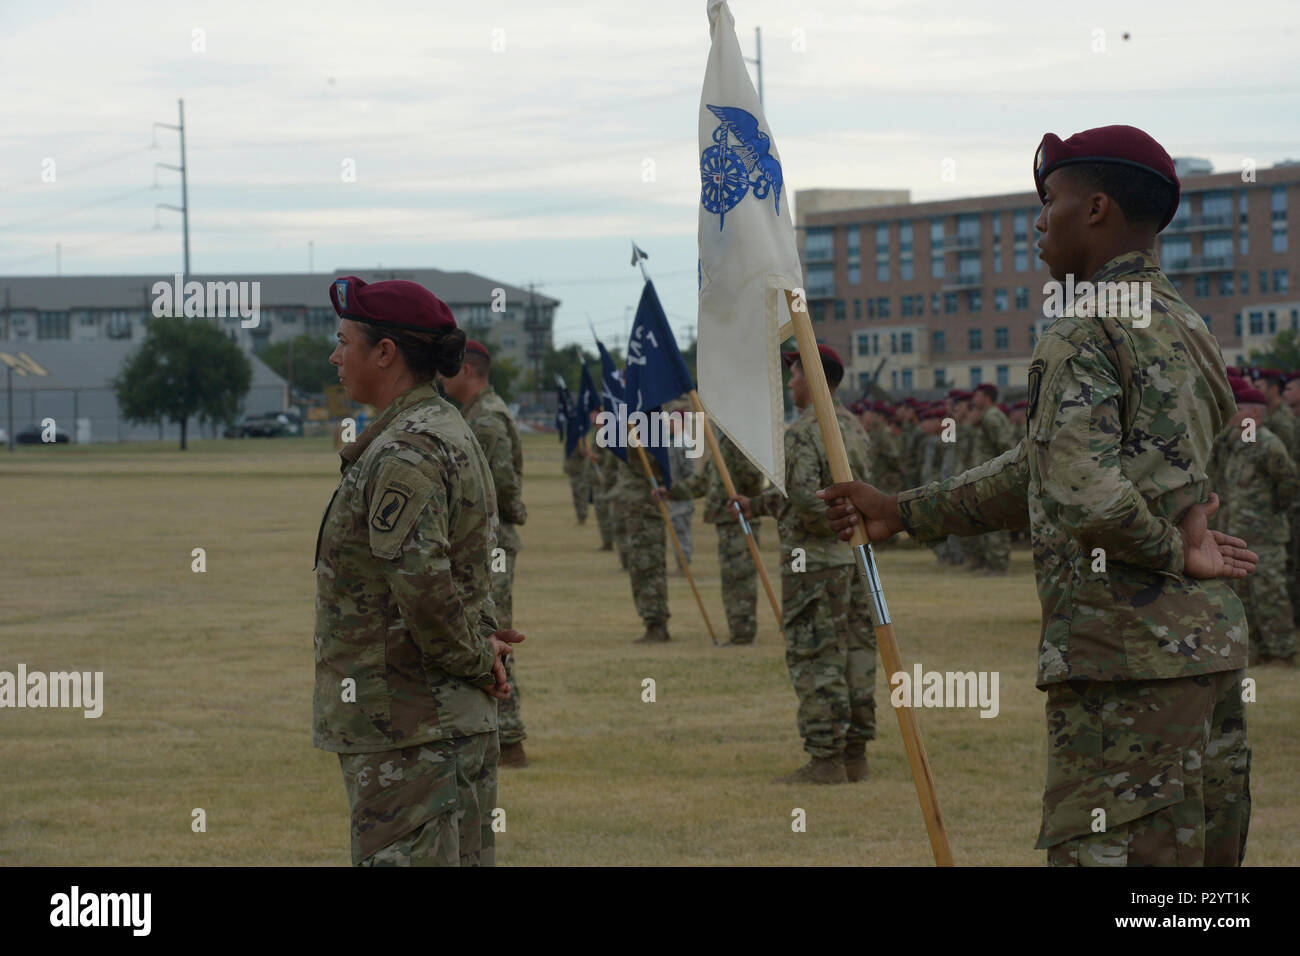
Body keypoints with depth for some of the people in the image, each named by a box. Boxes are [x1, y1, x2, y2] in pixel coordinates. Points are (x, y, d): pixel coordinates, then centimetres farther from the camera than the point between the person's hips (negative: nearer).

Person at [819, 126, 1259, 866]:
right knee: (1207, 858, 11)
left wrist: (1172, 552, -9)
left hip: (1127, 659, -9)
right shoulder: (1188, 327, 18)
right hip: (1214, 642, 9)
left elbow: (1085, 495, -27)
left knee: (1106, 849, -7)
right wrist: (903, 513, 27)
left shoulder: (1085, 338, -11)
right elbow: (1044, 471, 25)